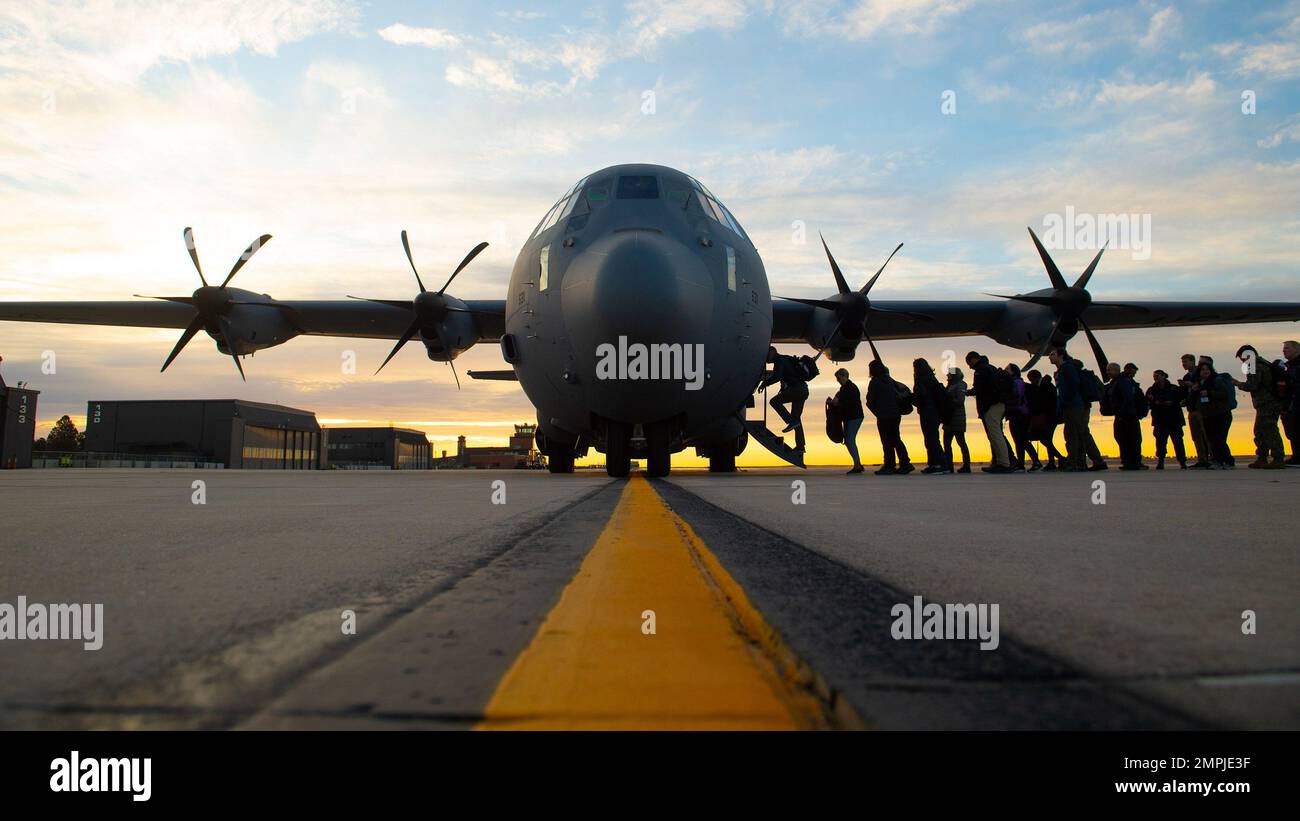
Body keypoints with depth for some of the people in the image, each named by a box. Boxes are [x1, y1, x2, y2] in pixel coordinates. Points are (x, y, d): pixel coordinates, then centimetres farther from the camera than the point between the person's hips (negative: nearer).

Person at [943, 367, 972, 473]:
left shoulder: (960, 386, -7)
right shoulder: (951, 386, 19)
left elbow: (960, 400, -18)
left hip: (957, 419, -9)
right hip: (949, 420, 9)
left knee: (961, 443, -5)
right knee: (946, 443, 7)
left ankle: (966, 466, -2)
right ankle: (949, 466, 8)